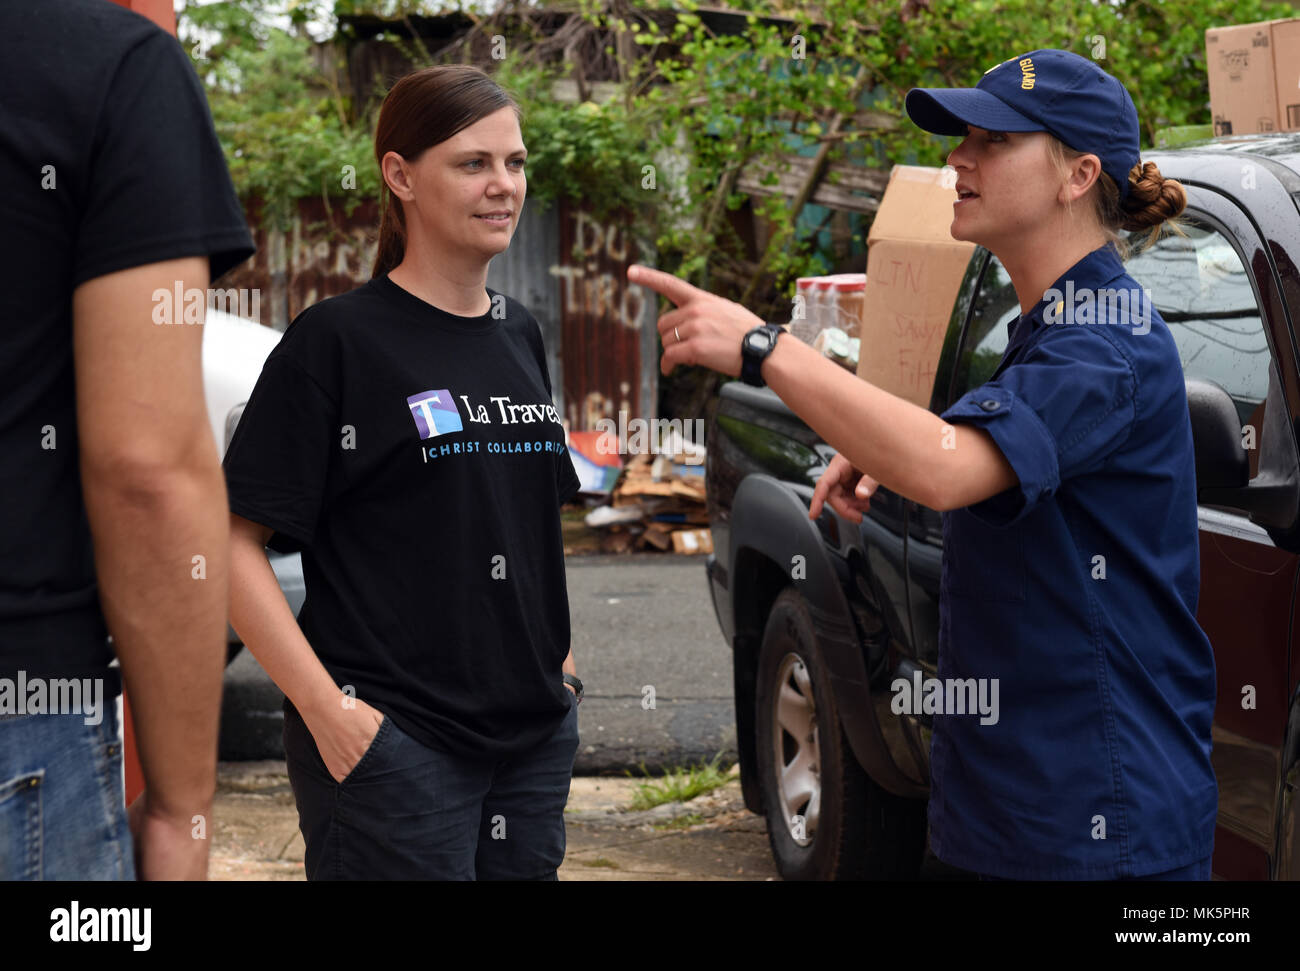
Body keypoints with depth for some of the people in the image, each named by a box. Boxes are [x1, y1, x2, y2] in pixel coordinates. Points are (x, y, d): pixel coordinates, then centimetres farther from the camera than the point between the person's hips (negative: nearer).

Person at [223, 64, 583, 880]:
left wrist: (559, 656, 12)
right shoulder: (338, 340, -9)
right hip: (394, 742, -6)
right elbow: (236, 540, -13)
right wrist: (326, 707, -18)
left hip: (536, 730, 7)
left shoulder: (520, 334, 11)